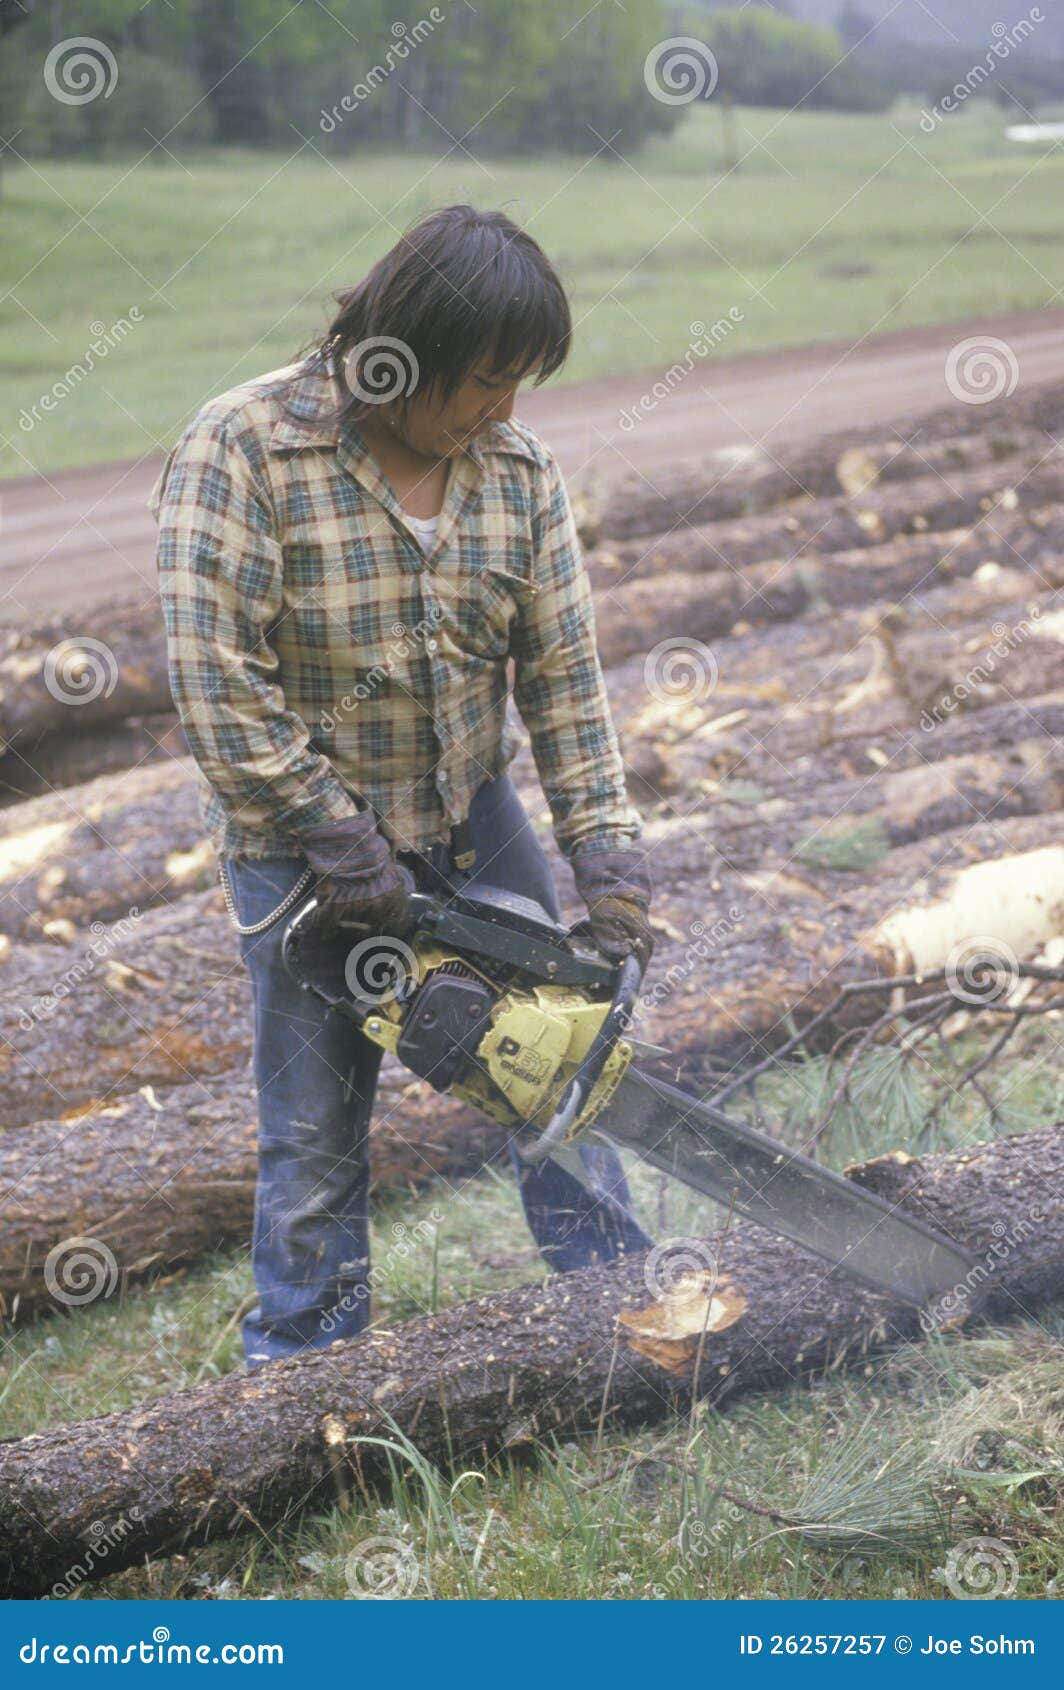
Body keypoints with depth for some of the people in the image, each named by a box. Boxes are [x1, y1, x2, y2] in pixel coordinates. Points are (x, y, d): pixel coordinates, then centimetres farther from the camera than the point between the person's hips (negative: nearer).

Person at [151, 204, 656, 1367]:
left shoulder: (517, 468, -5)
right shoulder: (244, 450, -20)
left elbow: (562, 672, -3)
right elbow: (218, 681, -22)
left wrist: (606, 854, -11)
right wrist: (345, 847, -21)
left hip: (473, 815, 5)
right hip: (302, 837, -4)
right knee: (317, 1138, 5)